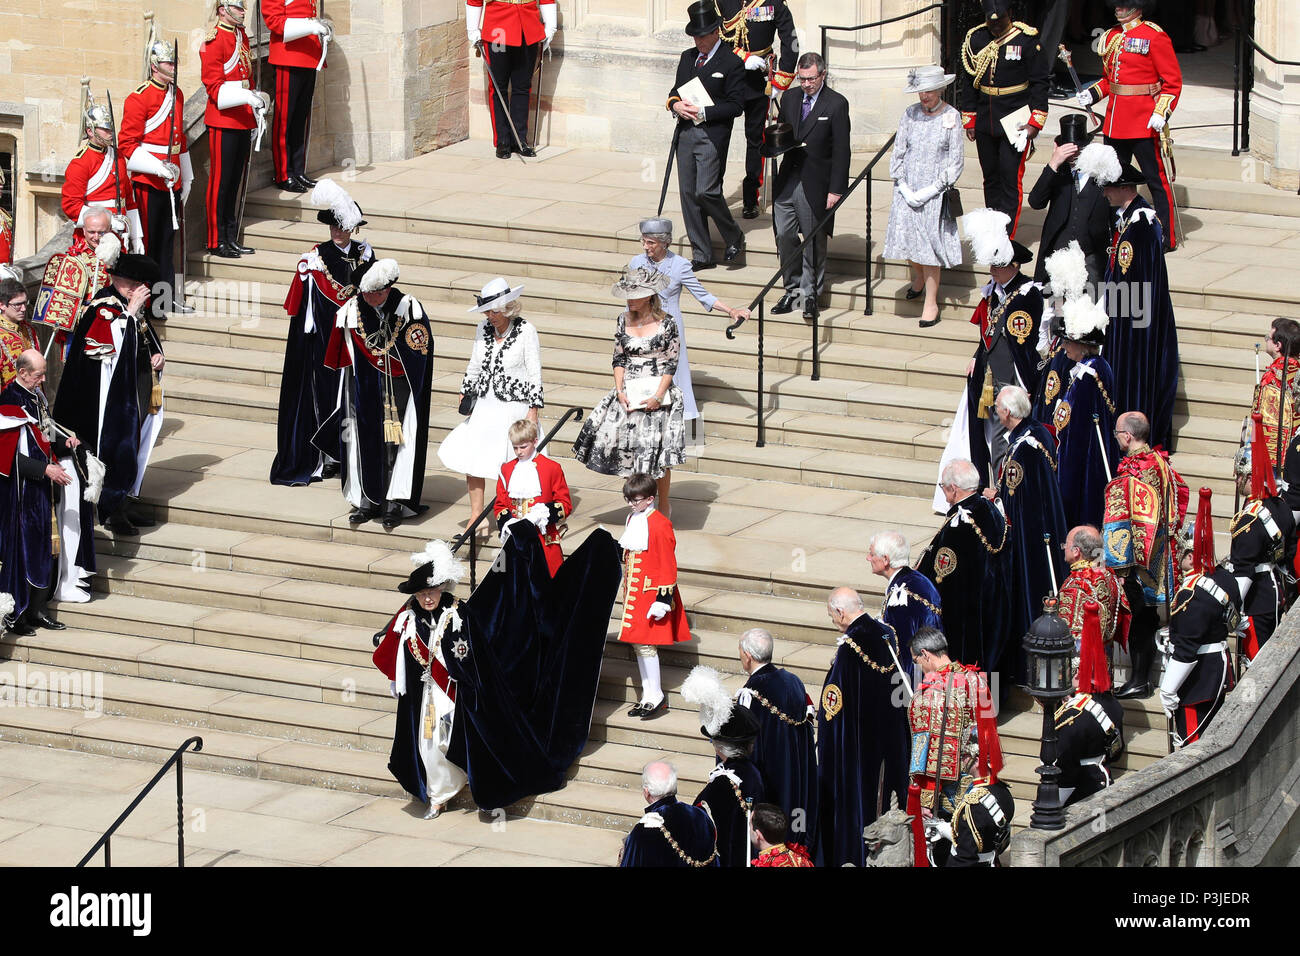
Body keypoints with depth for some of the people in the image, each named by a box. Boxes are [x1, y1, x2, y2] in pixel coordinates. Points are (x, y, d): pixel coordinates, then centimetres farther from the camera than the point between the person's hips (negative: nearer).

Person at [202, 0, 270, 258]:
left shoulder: (242, 36, 15)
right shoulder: (214, 41, -11)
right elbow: (214, 86, -16)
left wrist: (257, 112, 18)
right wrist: (248, 98, -26)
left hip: (243, 121, 8)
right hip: (223, 119, -8)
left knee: (235, 181, 12)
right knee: (221, 180, -4)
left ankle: (232, 239, 17)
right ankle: (217, 242, 0)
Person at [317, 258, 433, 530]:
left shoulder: (409, 309, -10)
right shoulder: (350, 311, -2)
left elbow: (420, 352, -3)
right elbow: (339, 359, 8)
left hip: (398, 392, -3)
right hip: (363, 393, 3)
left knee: (395, 443, -3)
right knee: (364, 442, 6)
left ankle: (395, 503, 3)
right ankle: (368, 500, 14)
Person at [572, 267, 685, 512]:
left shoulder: (666, 323, -7)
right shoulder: (623, 322, 6)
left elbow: (672, 363, -6)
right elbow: (619, 359, 10)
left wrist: (658, 396, -13)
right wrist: (620, 391, -3)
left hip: (657, 393, -4)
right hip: (629, 395, 4)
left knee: (656, 450, -6)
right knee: (629, 450, -1)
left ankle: (664, 506, 11)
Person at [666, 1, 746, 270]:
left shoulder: (732, 63, -6)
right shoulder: (687, 57, 15)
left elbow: (735, 106, -8)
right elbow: (675, 91, 22)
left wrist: (704, 113, -16)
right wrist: (676, 104, -1)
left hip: (712, 135, -7)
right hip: (685, 134, 7)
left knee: (706, 191, -15)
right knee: (688, 193, 5)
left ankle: (734, 237, 9)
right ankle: (701, 255, 12)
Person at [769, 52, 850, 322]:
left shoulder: (836, 104, -6)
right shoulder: (789, 100, 11)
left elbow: (841, 150, -8)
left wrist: (836, 190, -11)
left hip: (815, 184, -5)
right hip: (787, 178, 5)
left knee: (814, 240, 1)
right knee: (784, 236, 5)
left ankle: (810, 294, 12)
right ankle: (792, 289, 18)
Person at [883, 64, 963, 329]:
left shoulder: (951, 117, -5)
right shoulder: (910, 115, 3)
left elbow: (956, 163, -5)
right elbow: (898, 154, 7)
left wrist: (929, 191, -12)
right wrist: (904, 188, -6)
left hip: (936, 192, -3)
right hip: (908, 189, 3)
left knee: (930, 242, -4)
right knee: (907, 237, 2)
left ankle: (931, 302, 5)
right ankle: (918, 279, 33)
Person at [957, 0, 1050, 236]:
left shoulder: (1026, 40, -6)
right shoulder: (975, 40, 5)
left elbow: (1039, 83, -4)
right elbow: (968, 81, 12)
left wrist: (1035, 121, -10)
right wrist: (969, 120, 10)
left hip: (1015, 122, -4)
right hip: (985, 124, 4)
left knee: (1011, 179, -8)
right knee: (991, 179, 12)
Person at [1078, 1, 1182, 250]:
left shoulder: (1154, 36, -10)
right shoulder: (1111, 37, 12)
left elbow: (1173, 80, -10)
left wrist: (1161, 113, -20)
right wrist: (1092, 94, 5)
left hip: (1144, 122, -7)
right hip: (1115, 121, 7)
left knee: (1156, 179, -1)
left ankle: (1166, 237, 5)